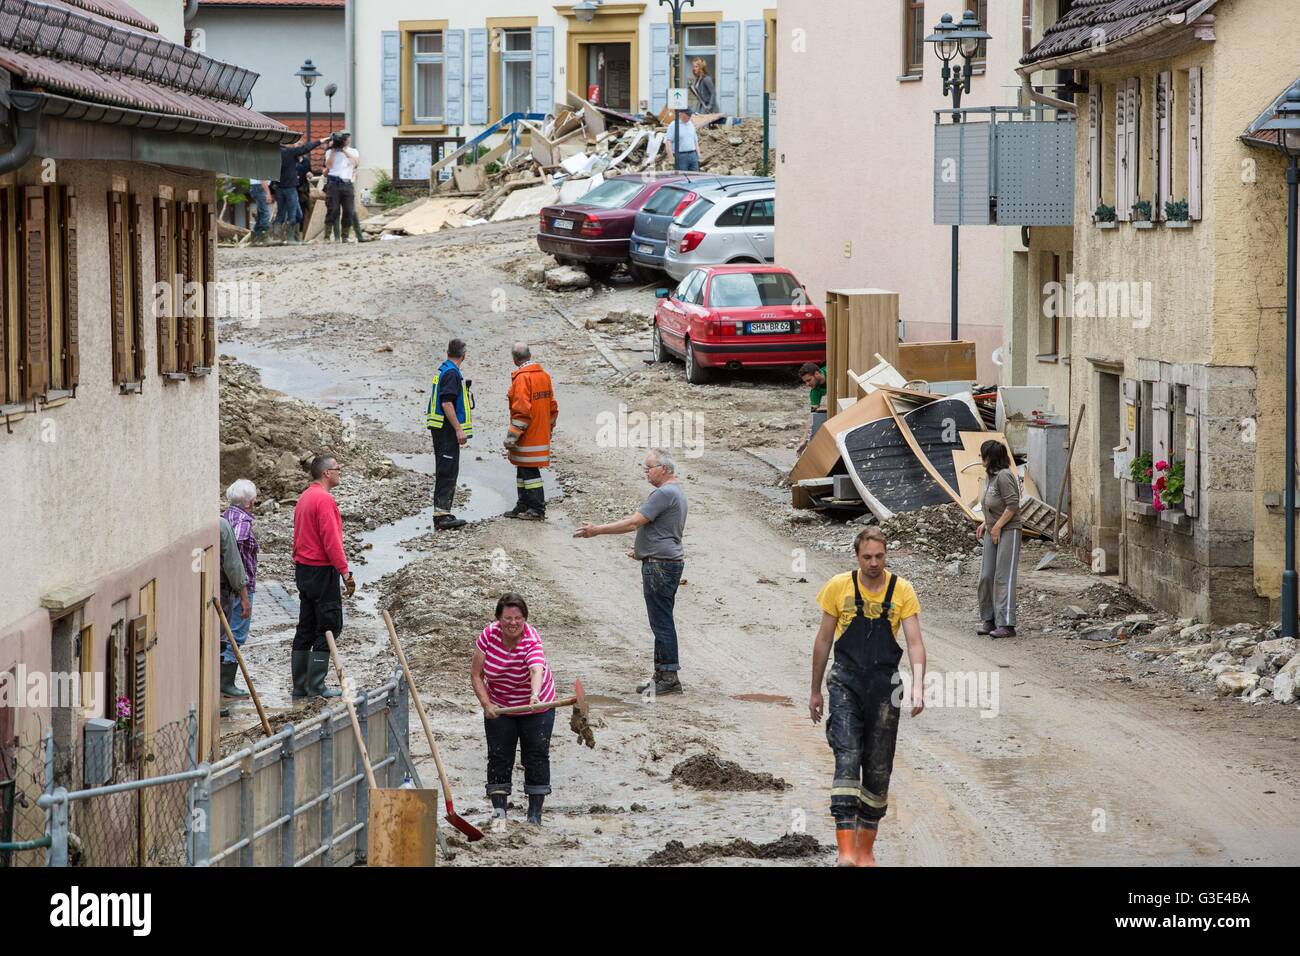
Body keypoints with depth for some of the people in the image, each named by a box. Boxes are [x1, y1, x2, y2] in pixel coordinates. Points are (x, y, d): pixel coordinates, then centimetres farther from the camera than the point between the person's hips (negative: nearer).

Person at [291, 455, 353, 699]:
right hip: (322, 571, -10)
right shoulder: (324, 499, -16)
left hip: (303, 569, 10)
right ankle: (316, 686, -7)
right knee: (329, 626, -5)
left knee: (306, 628, 12)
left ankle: (300, 685, 14)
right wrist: (345, 571, -18)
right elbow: (331, 539, -21)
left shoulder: (304, 498, 14)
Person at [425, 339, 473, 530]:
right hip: (447, 428, -10)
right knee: (448, 472, -11)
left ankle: (441, 512, 18)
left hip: (439, 428, 10)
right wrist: (458, 429, -22)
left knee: (444, 471, 14)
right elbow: (447, 403, -22)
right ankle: (442, 515, -15)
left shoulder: (443, 369, 15)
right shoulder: (452, 373, -15)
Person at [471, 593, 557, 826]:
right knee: (499, 757, -2)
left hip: (535, 707, -2)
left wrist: (535, 695, -68)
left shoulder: (531, 640, -27)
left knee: (536, 757, 0)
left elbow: (537, 670, -48)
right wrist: (486, 704, -22)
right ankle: (499, 807, 0)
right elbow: (476, 675, -10)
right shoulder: (489, 635, -17)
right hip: (498, 708, 2)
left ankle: (535, 813, 7)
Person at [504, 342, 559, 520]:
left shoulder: (522, 378, -16)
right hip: (541, 437, 9)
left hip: (527, 437, -9)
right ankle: (523, 507, 22)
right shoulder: (544, 376, 11)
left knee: (529, 471, -4)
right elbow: (552, 407, 16)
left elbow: (522, 410, -21)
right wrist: (549, 429, 26)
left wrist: (511, 437, -17)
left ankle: (537, 510, -2)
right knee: (524, 471, 16)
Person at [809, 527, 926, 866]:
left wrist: (918, 686, -20)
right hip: (846, 682, -1)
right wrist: (816, 691, 14)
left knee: (878, 771, 6)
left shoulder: (902, 591, 0)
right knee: (847, 759, -17)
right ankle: (846, 848, -26)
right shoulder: (839, 587, 0)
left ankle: (866, 848, 20)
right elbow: (823, 640, 9)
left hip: (884, 685, 2)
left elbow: (914, 643, -4)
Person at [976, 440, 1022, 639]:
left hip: (1008, 532, -10)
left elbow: (1012, 505, -20)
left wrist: (997, 527, -18)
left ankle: (1006, 624, -9)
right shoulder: (991, 476, 14)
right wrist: (985, 524, 14)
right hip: (992, 532, 10)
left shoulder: (1004, 476, -16)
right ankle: (989, 619, 19)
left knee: (1004, 577, -9)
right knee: (986, 576, 9)